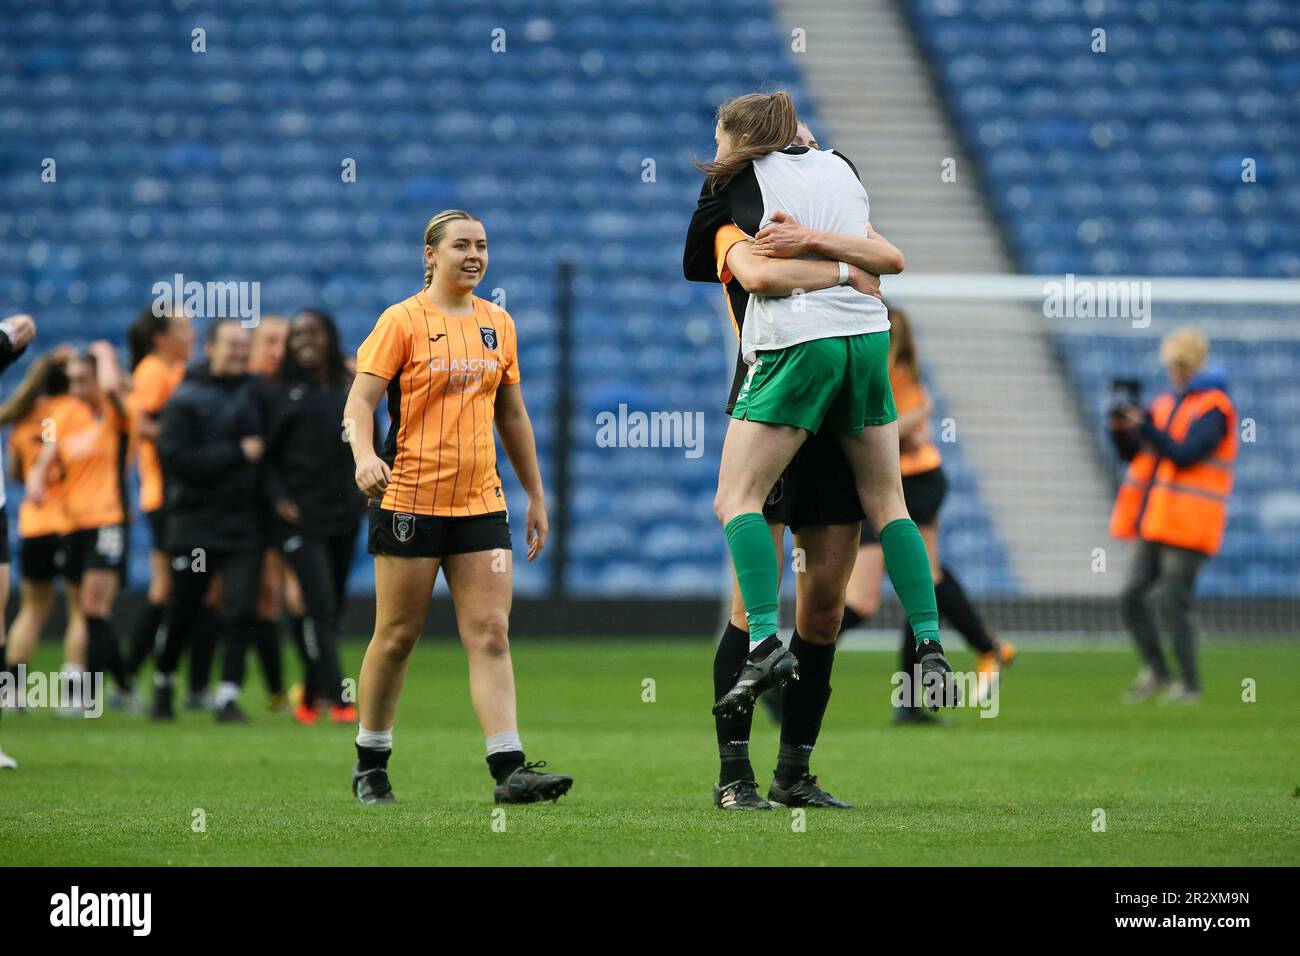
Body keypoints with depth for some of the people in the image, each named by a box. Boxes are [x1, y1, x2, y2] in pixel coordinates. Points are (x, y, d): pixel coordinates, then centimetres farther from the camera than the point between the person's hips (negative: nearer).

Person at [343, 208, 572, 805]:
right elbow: (360, 399, -10)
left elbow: (512, 415, 20)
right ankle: (370, 765, 17)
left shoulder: (498, 324, 12)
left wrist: (536, 496, 19)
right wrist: (365, 455, -30)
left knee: (491, 634, -5)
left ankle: (509, 768, -12)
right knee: (397, 636, 3)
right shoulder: (403, 321, -4)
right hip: (409, 501, -4)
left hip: (480, 502, 4)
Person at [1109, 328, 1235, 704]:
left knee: (1171, 603, -9)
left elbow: (1185, 455, -19)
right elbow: (1133, 453, 16)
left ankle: (1189, 684, 1)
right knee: (1132, 596, 4)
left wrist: (1145, 427, -23)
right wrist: (1121, 429, -4)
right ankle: (1156, 673, 17)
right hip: (1158, 524, 8)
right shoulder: (1168, 404, 16)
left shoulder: (1213, 409, -8)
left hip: (1189, 526, -8)